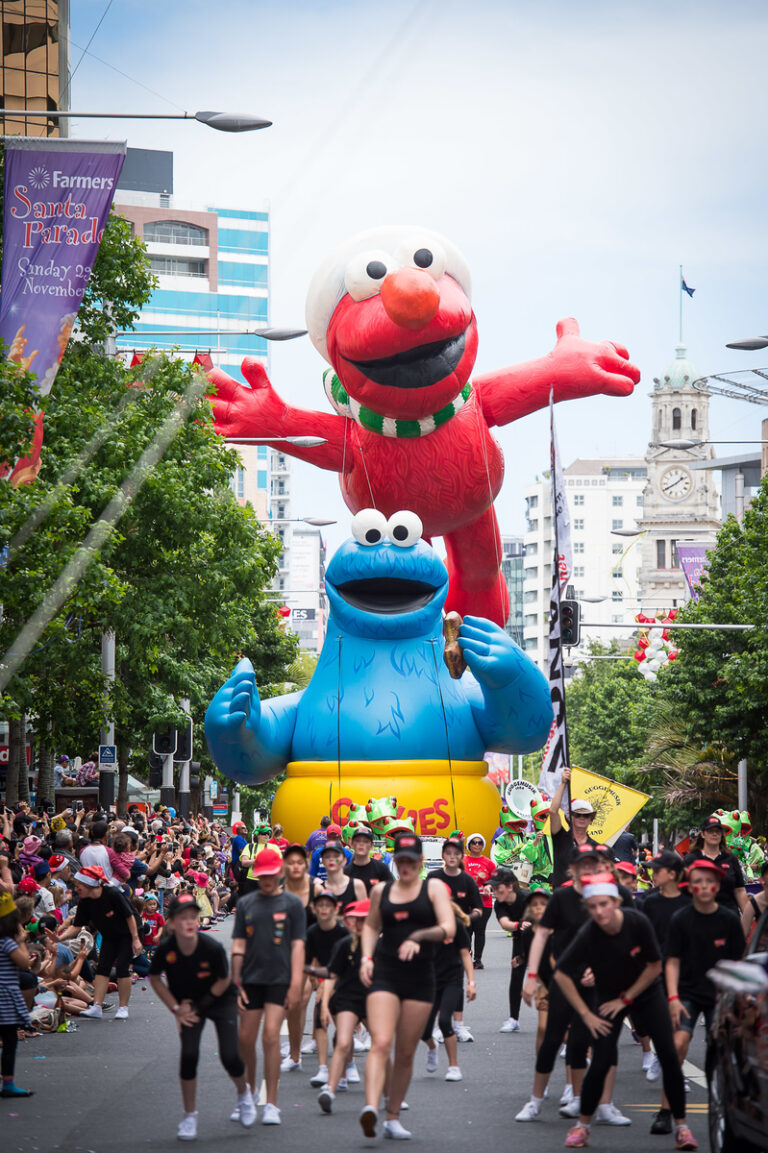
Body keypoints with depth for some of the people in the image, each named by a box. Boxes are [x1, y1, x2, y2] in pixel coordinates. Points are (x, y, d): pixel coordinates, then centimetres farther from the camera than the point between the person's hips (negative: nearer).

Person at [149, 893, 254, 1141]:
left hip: (220, 1000, -1)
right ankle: (189, 1116, 4)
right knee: (189, 1054, -12)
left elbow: (224, 980, -12)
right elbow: (155, 978, -4)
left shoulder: (212, 948, -29)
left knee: (230, 1057, -9)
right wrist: (176, 1009, -9)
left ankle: (244, 1093, 25)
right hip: (188, 1004, 1)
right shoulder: (165, 949, -24)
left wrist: (199, 1005, -10)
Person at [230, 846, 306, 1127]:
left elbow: (297, 945, -1)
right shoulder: (245, 903, 9)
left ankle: (271, 1104, -8)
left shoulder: (292, 904, 2)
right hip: (251, 978, 3)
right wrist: (235, 980, 3)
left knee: (271, 1035, -13)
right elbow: (238, 945, 9)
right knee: (246, 1038, 7)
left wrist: (296, 983, -8)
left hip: (279, 978, -3)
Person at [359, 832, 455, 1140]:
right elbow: (371, 926, 25)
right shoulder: (381, 891, 11)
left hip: (420, 977, 0)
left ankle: (393, 1118, 16)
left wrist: (418, 936, -25)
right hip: (384, 974, 0)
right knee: (380, 1044, -18)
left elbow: (449, 927, -9)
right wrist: (366, 958, 9)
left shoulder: (433, 887, 3)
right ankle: (371, 1108, -34)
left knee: (406, 1053, 5)